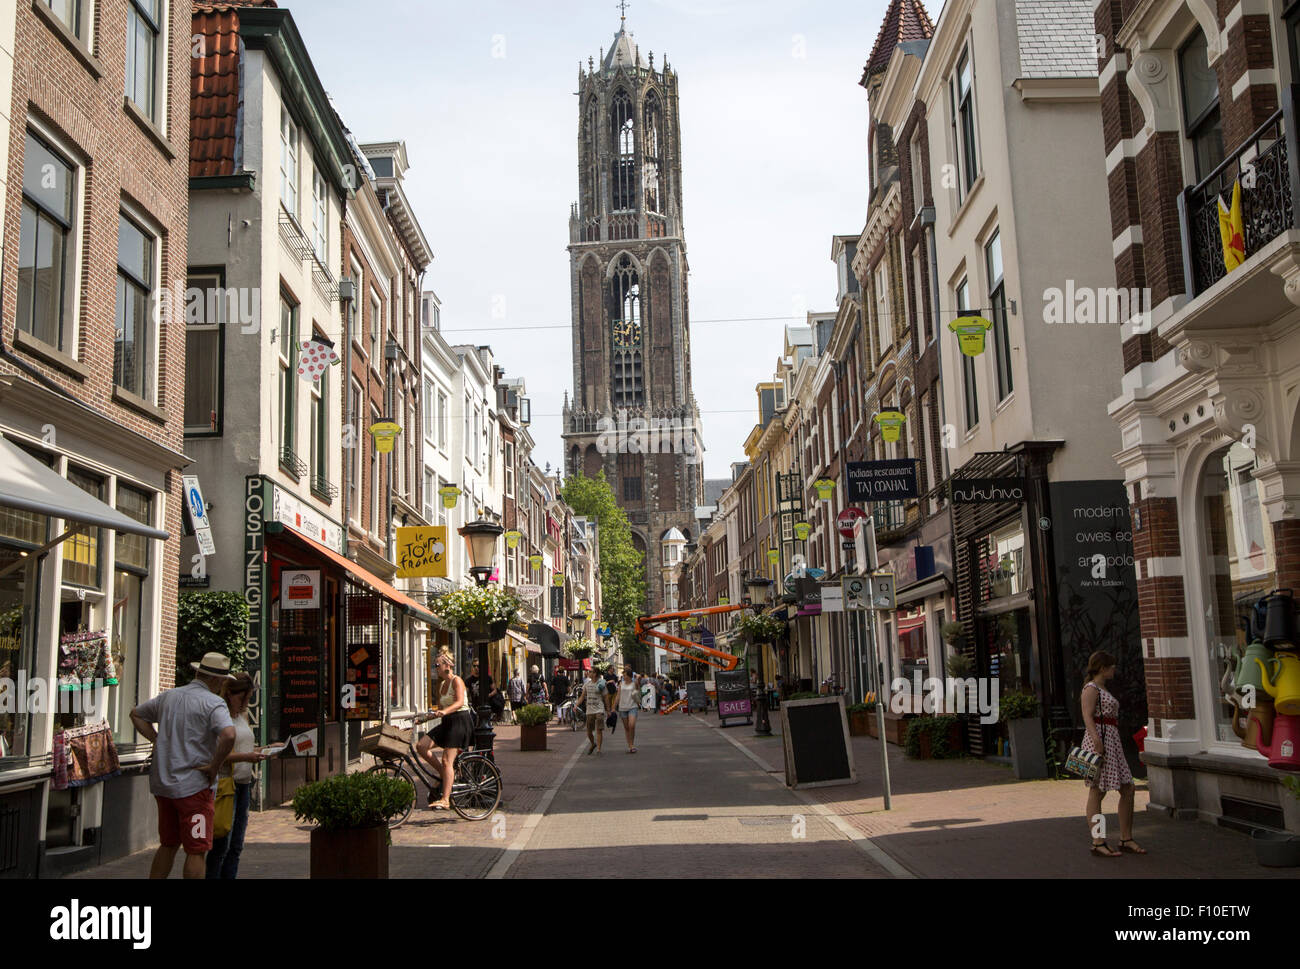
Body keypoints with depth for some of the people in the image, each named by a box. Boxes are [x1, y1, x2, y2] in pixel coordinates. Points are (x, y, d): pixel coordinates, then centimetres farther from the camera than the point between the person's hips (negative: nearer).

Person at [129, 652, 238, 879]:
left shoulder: (168, 696, 11)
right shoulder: (213, 703, -13)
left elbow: (136, 714, 27)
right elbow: (228, 735, -30)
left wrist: (156, 741, 17)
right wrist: (214, 767, -15)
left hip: (163, 784, 7)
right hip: (194, 785, -7)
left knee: (168, 845, 20)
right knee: (196, 851, -1)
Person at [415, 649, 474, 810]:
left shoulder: (456, 681, -10)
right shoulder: (442, 684, 16)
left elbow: (460, 702, -25)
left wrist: (444, 711, -40)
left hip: (460, 720, -9)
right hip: (447, 723, 9)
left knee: (447, 760, -14)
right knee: (421, 746, -6)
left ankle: (445, 800, -15)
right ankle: (444, 775, 6)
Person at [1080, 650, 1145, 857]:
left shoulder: (1103, 690, 23)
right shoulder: (1091, 689, -7)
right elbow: (1088, 717, -19)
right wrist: (1097, 742, -30)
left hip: (1112, 742, 10)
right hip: (1099, 741, -10)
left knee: (1127, 789, 7)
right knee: (1097, 791, -7)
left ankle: (1126, 839, 13)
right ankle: (1097, 843, -5)